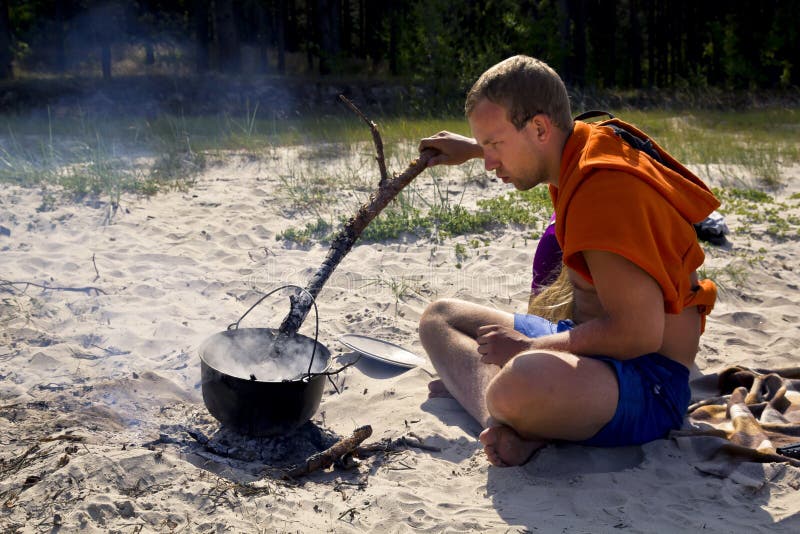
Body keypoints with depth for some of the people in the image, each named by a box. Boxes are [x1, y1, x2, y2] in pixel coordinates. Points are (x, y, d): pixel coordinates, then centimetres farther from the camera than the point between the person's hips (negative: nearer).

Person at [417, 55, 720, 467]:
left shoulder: (603, 189, -24)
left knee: (522, 385, -45)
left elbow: (640, 332, -28)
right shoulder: (581, 143, 5)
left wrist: (527, 347, -18)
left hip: (648, 382, -11)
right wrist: (471, 149, 40)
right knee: (439, 316, 12)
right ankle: (506, 416, -13)